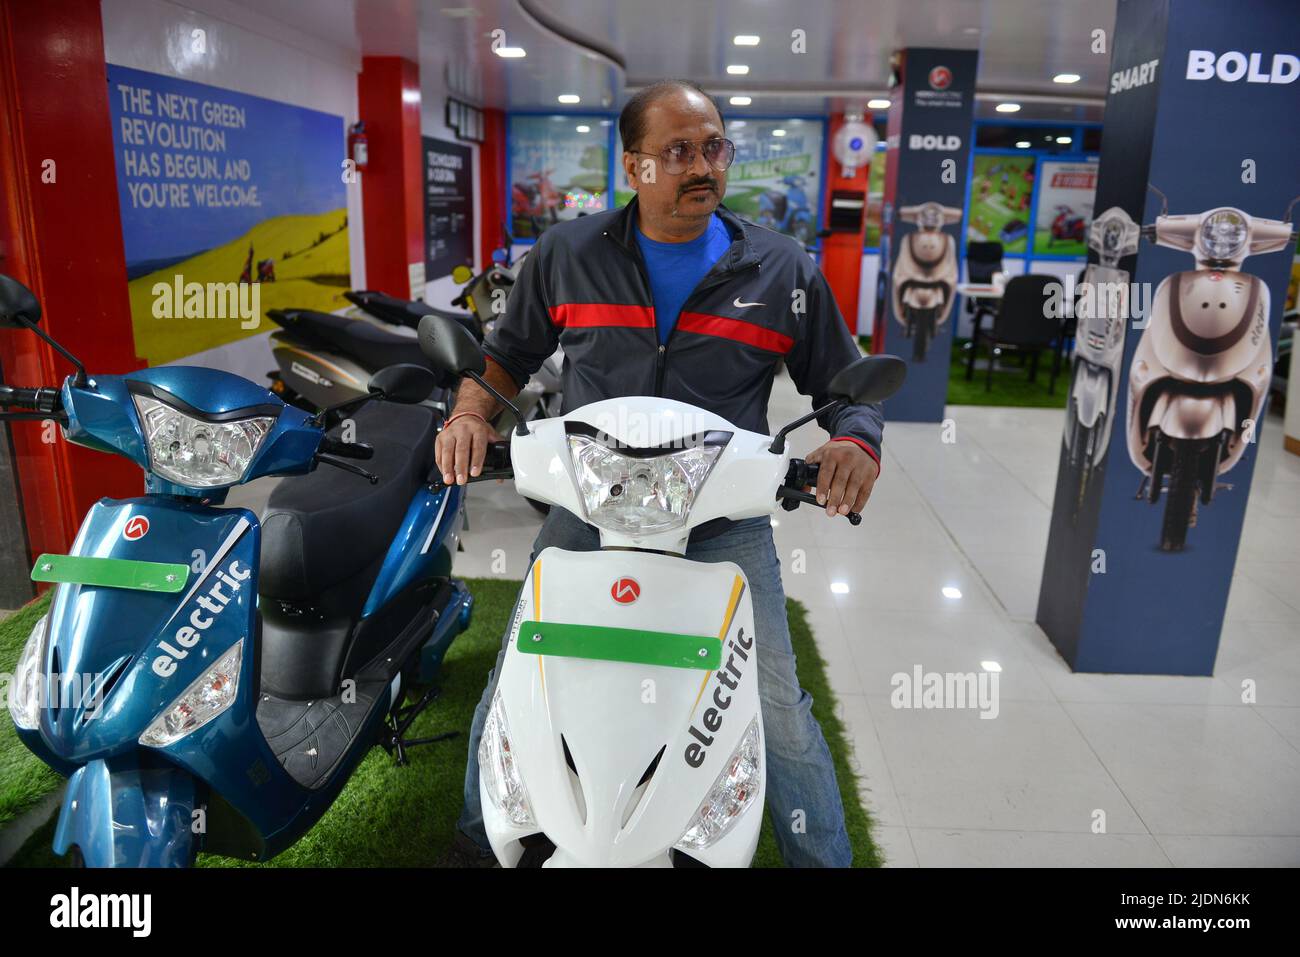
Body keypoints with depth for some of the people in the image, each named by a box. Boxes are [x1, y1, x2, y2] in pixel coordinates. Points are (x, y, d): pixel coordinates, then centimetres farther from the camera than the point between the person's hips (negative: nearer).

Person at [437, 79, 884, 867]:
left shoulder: (782, 269, 3)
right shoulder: (567, 255, 4)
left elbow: (846, 381, 9)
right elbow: (509, 351, 16)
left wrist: (856, 443, -13)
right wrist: (470, 412, -4)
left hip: (724, 526, 0)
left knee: (782, 716, 1)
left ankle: (823, 857, 29)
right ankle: (480, 837, 39)